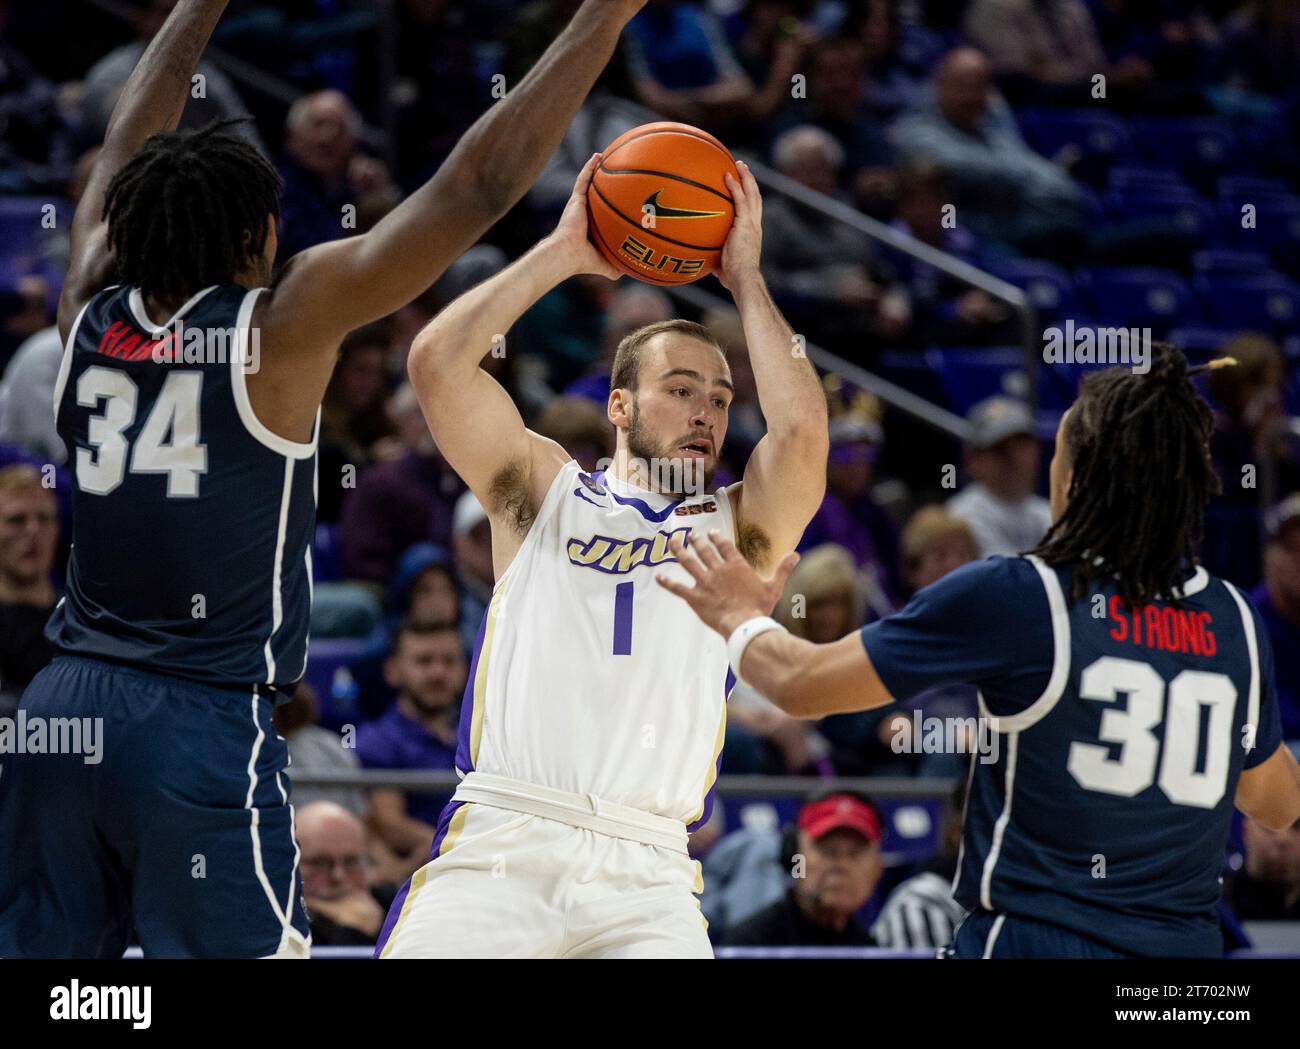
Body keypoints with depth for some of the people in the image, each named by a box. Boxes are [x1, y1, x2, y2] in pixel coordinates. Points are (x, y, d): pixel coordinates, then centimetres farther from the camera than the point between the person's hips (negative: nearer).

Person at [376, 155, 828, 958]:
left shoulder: (736, 529, 17)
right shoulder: (545, 491, 17)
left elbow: (802, 428, -2)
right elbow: (436, 360, 5)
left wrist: (746, 279, 9)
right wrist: (562, 253, 10)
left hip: (646, 871, 1)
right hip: (500, 837, 0)